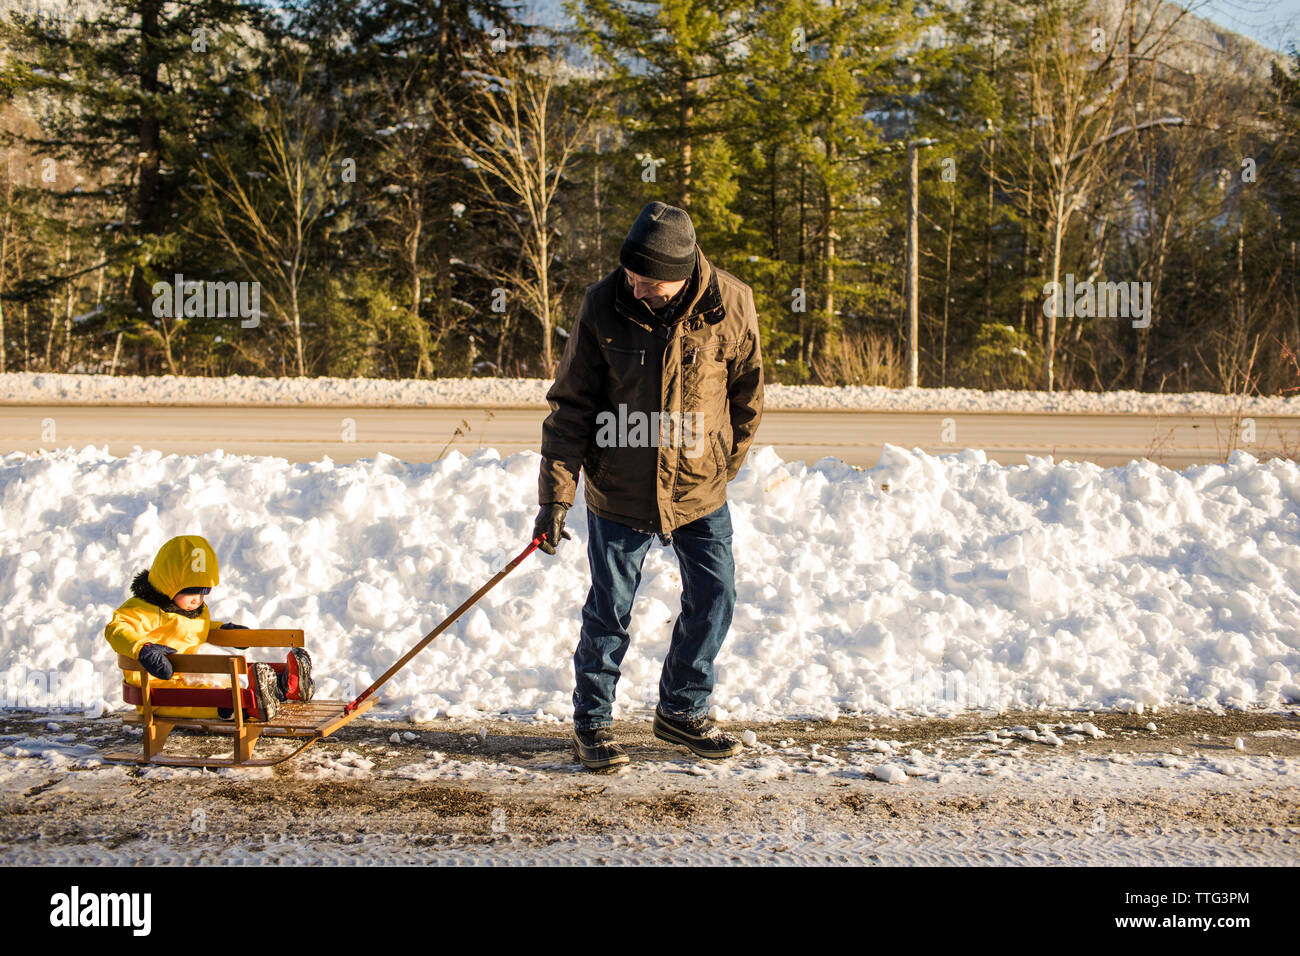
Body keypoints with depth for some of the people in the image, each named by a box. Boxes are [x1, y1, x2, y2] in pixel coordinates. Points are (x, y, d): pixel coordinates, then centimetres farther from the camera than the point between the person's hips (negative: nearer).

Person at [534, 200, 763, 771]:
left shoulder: (730, 306, -12)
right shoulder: (603, 306, -14)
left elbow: (747, 392, 4)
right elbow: (571, 404, -10)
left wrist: (726, 464, 10)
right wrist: (556, 495, -14)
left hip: (699, 489, 2)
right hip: (618, 489, -2)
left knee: (713, 598, 6)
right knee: (609, 610, 3)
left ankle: (682, 712, 25)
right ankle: (592, 722, 20)